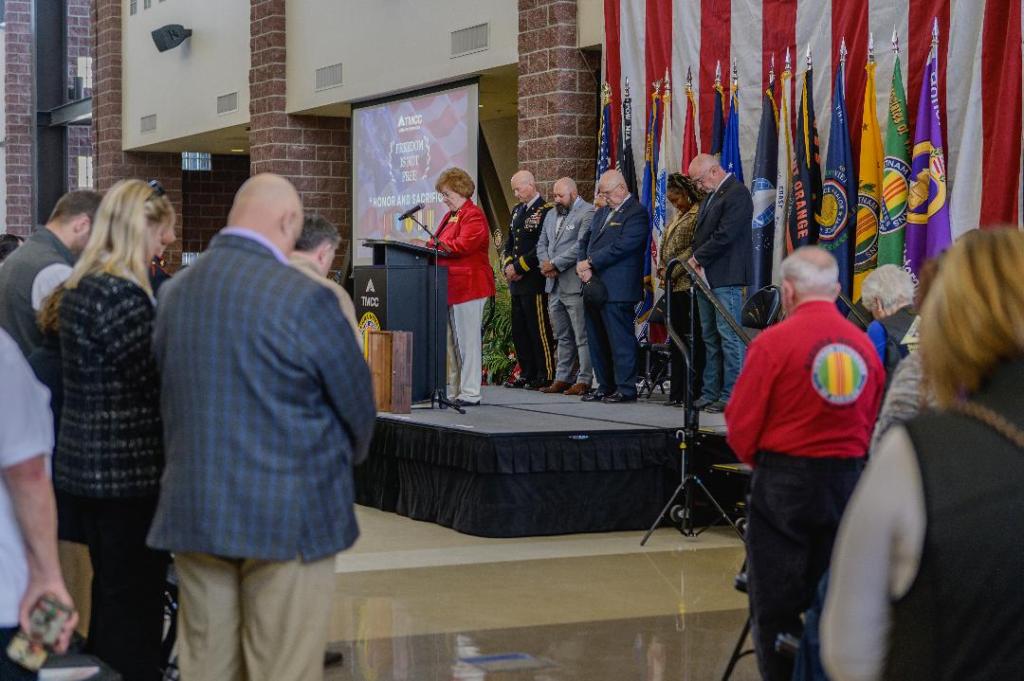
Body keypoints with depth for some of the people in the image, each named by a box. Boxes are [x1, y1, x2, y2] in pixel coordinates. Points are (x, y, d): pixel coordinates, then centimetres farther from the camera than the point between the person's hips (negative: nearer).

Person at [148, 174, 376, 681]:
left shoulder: (175, 292, 5)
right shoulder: (302, 298, -14)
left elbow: (168, 396, 11)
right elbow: (357, 401, -4)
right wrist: (344, 458, 16)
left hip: (192, 512, 6)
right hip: (287, 516, -6)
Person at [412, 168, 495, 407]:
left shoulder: (473, 216, -10)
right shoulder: (450, 215, 21)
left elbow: (461, 246, -22)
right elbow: (444, 247, 23)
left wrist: (429, 245, -20)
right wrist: (428, 247, 4)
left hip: (467, 287, -10)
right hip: (450, 288, 10)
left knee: (467, 341, -6)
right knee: (452, 342, 11)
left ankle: (470, 394, -3)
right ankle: (453, 391, 15)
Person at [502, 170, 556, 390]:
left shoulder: (545, 211, -11)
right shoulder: (517, 210, 17)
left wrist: (519, 267, -15)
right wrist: (508, 265, 2)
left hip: (534, 282, -9)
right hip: (517, 282, 9)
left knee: (539, 330, -5)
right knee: (519, 330, 11)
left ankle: (545, 376, 1)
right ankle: (527, 374, 18)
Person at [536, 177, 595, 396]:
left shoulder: (587, 213, -7)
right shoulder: (551, 215, 19)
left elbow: (581, 246, -16)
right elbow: (542, 244, 19)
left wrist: (555, 264, -14)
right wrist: (545, 263, -1)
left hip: (575, 285, -8)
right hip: (554, 285, 8)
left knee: (582, 336, -5)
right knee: (563, 336, 13)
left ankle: (584, 381, -3)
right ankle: (563, 378, 18)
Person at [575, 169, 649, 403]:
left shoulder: (636, 213, -8)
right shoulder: (602, 212, 19)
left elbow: (621, 247, -17)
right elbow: (585, 241, 18)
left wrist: (590, 263, -12)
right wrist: (583, 267, -1)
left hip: (617, 289, -8)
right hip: (595, 286, 8)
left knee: (620, 339, -5)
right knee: (597, 340, 11)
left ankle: (625, 388, 1)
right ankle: (605, 386, 18)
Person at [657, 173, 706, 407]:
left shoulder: (699, 213, -8)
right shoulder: (678, 216, 21)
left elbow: (694, 249, -14)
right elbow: (664, 245, 22)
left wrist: (672, 272, -13)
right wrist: (662, 269, 4)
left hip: (689, 284, -9)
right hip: (673, 285, 9)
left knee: (694, 338, -6)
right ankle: (677, 392, 14)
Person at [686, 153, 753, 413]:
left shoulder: (737, 194, -10)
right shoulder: (710, 197, 20)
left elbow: (725, 235, -18)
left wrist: (697, 258, -10)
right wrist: (696, 261, 5)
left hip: (726, 278, -9)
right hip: (706, 277, 10)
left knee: (729, 337, -7)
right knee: (710, 337, 10)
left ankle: (731, 396, -5)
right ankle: (711, 393, 14)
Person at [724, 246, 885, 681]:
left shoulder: (774, 343, -11)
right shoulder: (864, 344, 1)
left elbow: (741, 428, -9)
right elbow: (872, 427, 7)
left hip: (785, 482, -4)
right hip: (848, 482, 4)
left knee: (774, 608, 4)